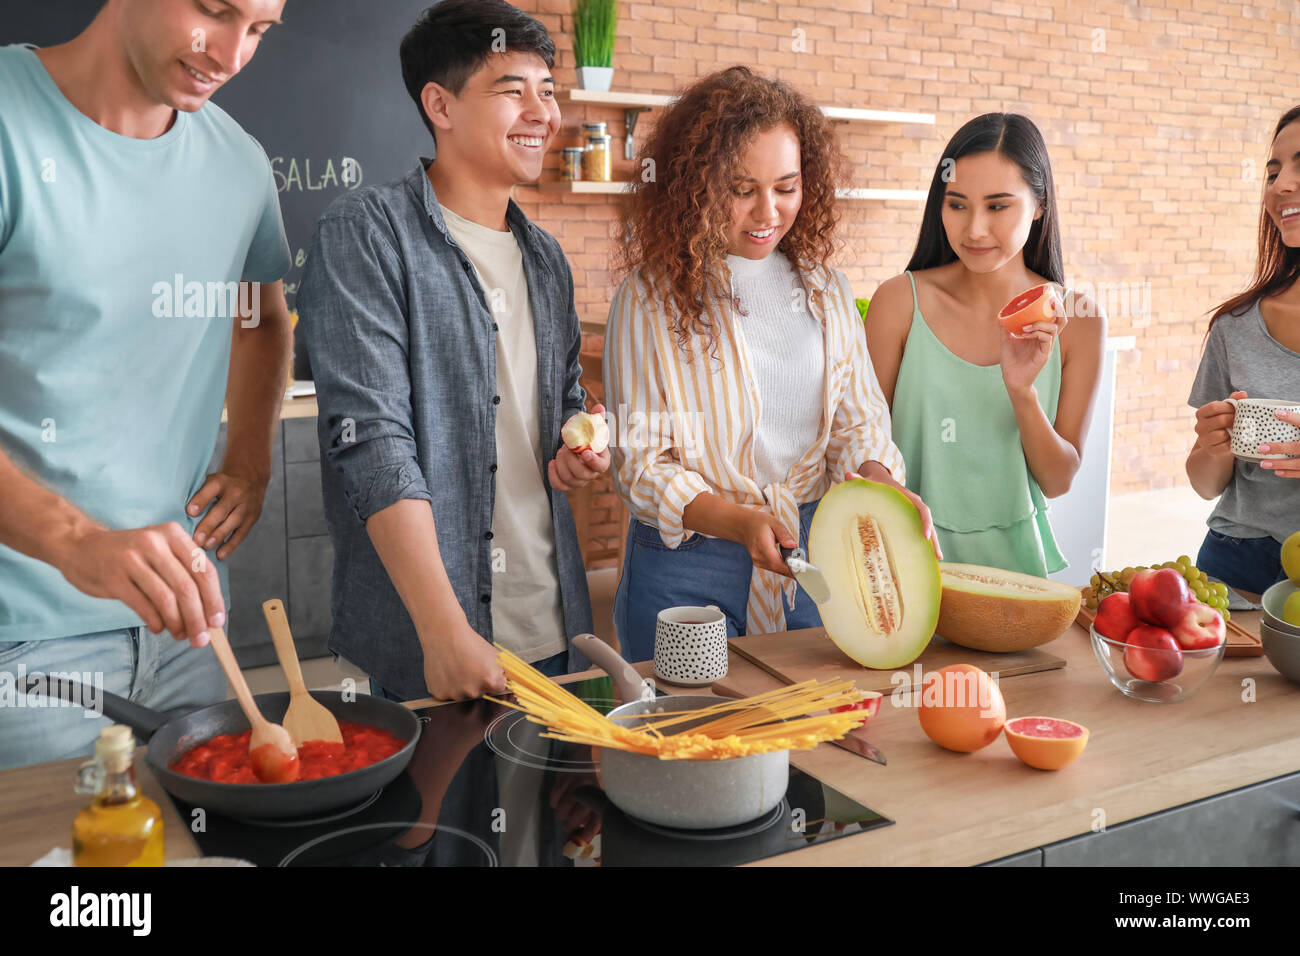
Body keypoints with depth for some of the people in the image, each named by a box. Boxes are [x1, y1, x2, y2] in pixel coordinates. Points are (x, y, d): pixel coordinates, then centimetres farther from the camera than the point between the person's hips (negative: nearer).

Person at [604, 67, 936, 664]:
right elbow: (639, 461, -8)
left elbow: (857, 421, 9)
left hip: (812, 565, 4)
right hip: (686, 573, -3)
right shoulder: (650, 298, -7)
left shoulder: (826, 290, 6)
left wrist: (885, 490, -13)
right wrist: (739, 522, -23)